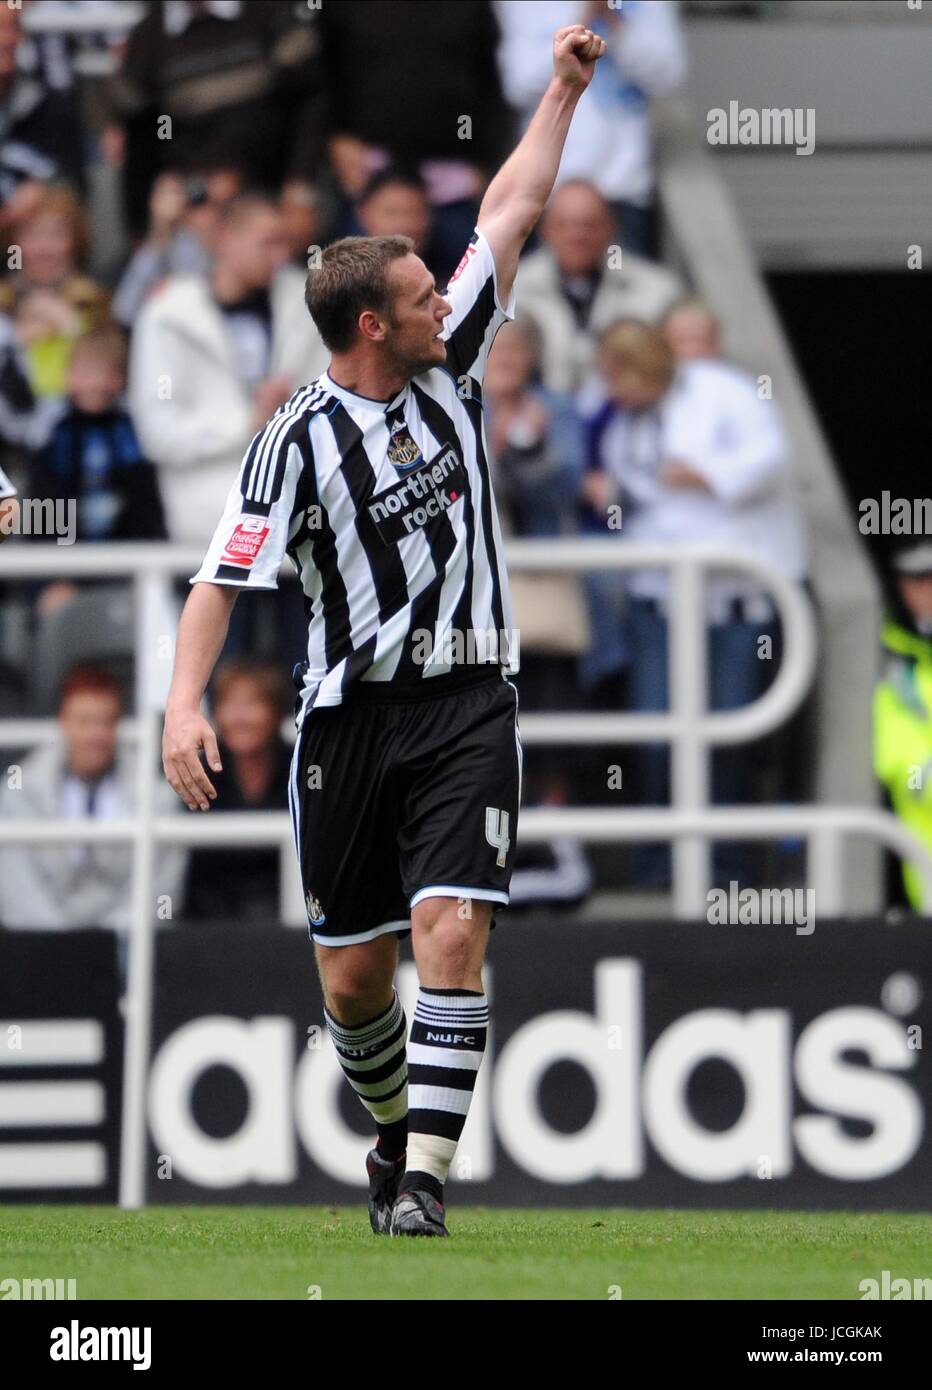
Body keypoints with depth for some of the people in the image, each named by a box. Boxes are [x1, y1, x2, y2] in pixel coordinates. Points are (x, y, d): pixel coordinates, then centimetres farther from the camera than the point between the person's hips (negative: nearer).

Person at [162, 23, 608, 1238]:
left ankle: (425, 1182, -15)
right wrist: (185, 702, -20)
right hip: (353, 717, -2)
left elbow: (511, 212, 12)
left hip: (468, 709, 2)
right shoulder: (301, 438, -9)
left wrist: (565, 89, 11)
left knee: (450, 935, -15)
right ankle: (396, 1131, 34)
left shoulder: (450, 367, 4)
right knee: (353, 975, 5)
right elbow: (224, 576, -8)